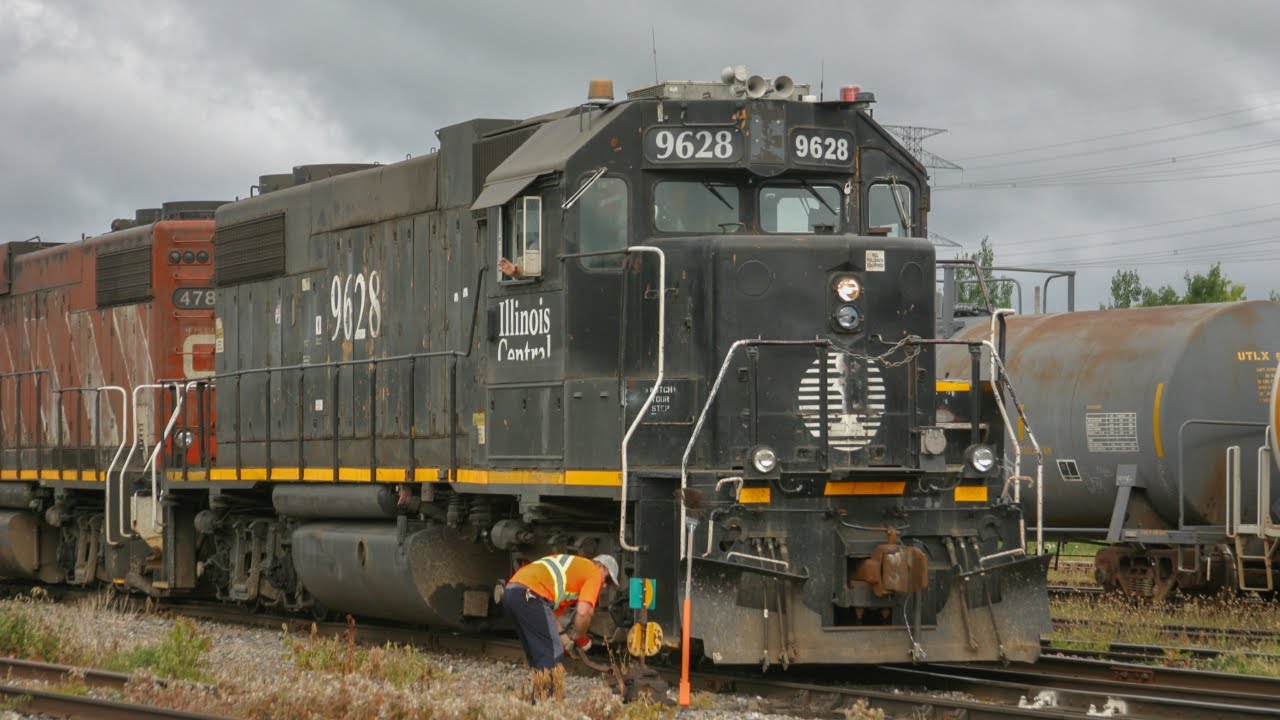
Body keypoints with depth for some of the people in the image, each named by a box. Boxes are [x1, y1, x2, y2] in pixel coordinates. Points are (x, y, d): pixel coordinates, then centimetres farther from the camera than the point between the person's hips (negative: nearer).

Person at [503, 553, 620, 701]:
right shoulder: (594, 573, 9)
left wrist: (564, 637, 24)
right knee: (553, 655, -4)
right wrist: (580, 637, 12)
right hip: (529, 594, -9)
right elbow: (583, 612, -4)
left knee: (538, 655, 19)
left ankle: (539, 701, 21)